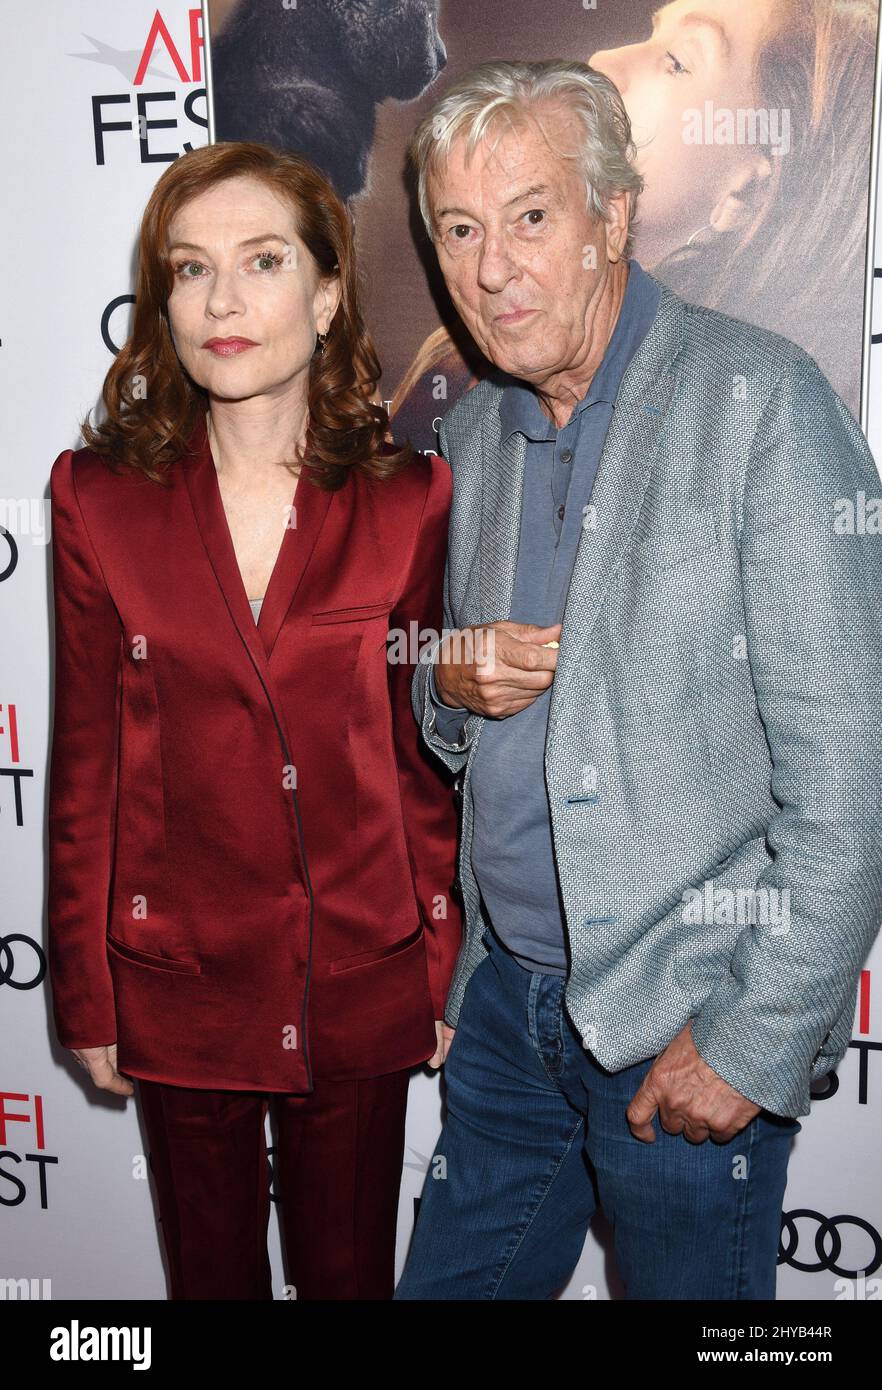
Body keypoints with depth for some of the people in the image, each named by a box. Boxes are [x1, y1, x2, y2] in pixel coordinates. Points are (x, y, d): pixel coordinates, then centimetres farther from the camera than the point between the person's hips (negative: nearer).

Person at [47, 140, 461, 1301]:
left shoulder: (411, 500, -8)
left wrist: (447, 974, 1)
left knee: (349, 1268, 20)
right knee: (211, 1267, 22)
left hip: (364, 985, 0)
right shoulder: (99, 497, -7)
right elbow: (86, 766, -3)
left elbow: (434, 758, -1)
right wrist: (86, 997, 1)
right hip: (179, 984, 1)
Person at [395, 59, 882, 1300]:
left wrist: (755, 1043, -16)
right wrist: (453, 687, -6)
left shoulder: (760, 398, -13)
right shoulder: (474, 431, 8)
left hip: (684, 1020, -5)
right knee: (451, 1284, 17)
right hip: (506, 996, 6)